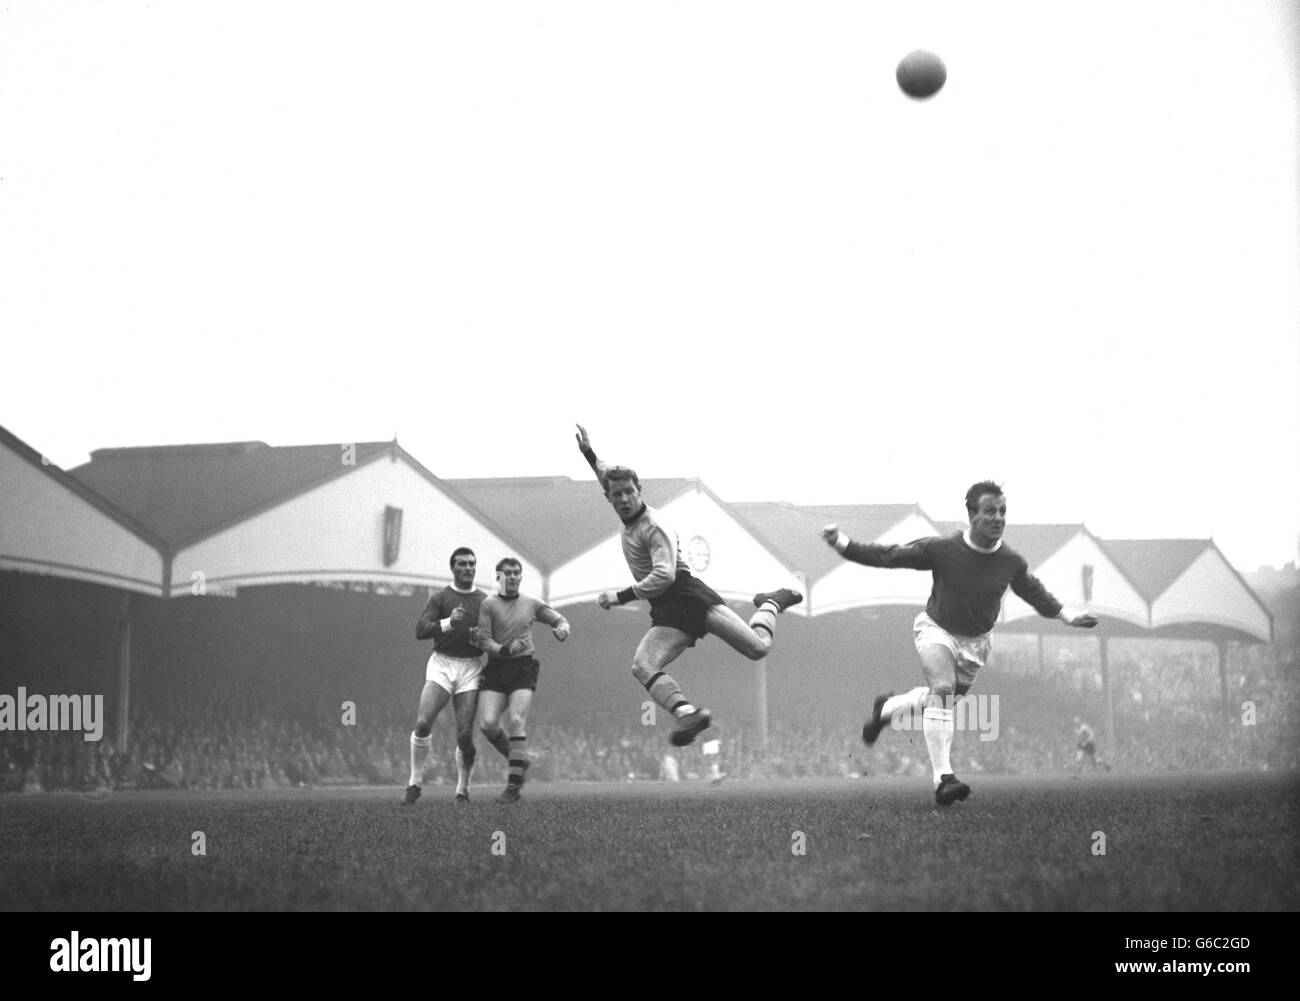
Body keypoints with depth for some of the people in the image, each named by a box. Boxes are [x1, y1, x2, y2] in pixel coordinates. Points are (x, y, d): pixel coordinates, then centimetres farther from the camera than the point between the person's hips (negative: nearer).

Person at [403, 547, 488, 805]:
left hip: (471, 668, 1)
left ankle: (463, 789, 11)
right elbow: (421, 630, -9)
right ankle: (415, 783, -2)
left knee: (465, 734, -9)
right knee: (423, 723, -18)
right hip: (441, 665, -1)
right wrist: (449, 622, -24)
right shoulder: (439, 598, 3)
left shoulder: (485, 602, 10)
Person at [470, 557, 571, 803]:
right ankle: (518, 760, 15)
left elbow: (559, 619, 22)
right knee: (488, 724, -14)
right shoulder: (488, 604, 2)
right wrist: (505, 650, -23)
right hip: (496, 669, 1)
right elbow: (484, 640, -5)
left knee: (516, 722, -16)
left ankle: (514, 786, -15)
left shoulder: (532, 603, 9)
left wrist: (562, 629, -2)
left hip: (524, 667, -1)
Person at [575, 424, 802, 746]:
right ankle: (687, 714, -39)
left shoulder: (654, 526, -12)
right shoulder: (630, 517, 14)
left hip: (687, 596, -7)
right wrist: (587, 452, 33)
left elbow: (663, 576, -24)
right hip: (667, 614, 7)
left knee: (758, 648, -15)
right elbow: (608, 476, 37)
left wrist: (620, 597, -22)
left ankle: (772, 602, 16)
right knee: (642, 666, -21)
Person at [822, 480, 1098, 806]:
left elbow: (1032, 591, 9)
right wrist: (844, 544, -24)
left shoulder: (1012, 562, -13)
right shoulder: (942, 548, -21)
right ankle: (943, 778, -31)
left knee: (941, 698, 14)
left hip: (975, 643, 4)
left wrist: (1067, 617, 12)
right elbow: (889, 556, -14)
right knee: (943, 690, -27)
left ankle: (887, 708, 46)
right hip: (937, 629, -4)